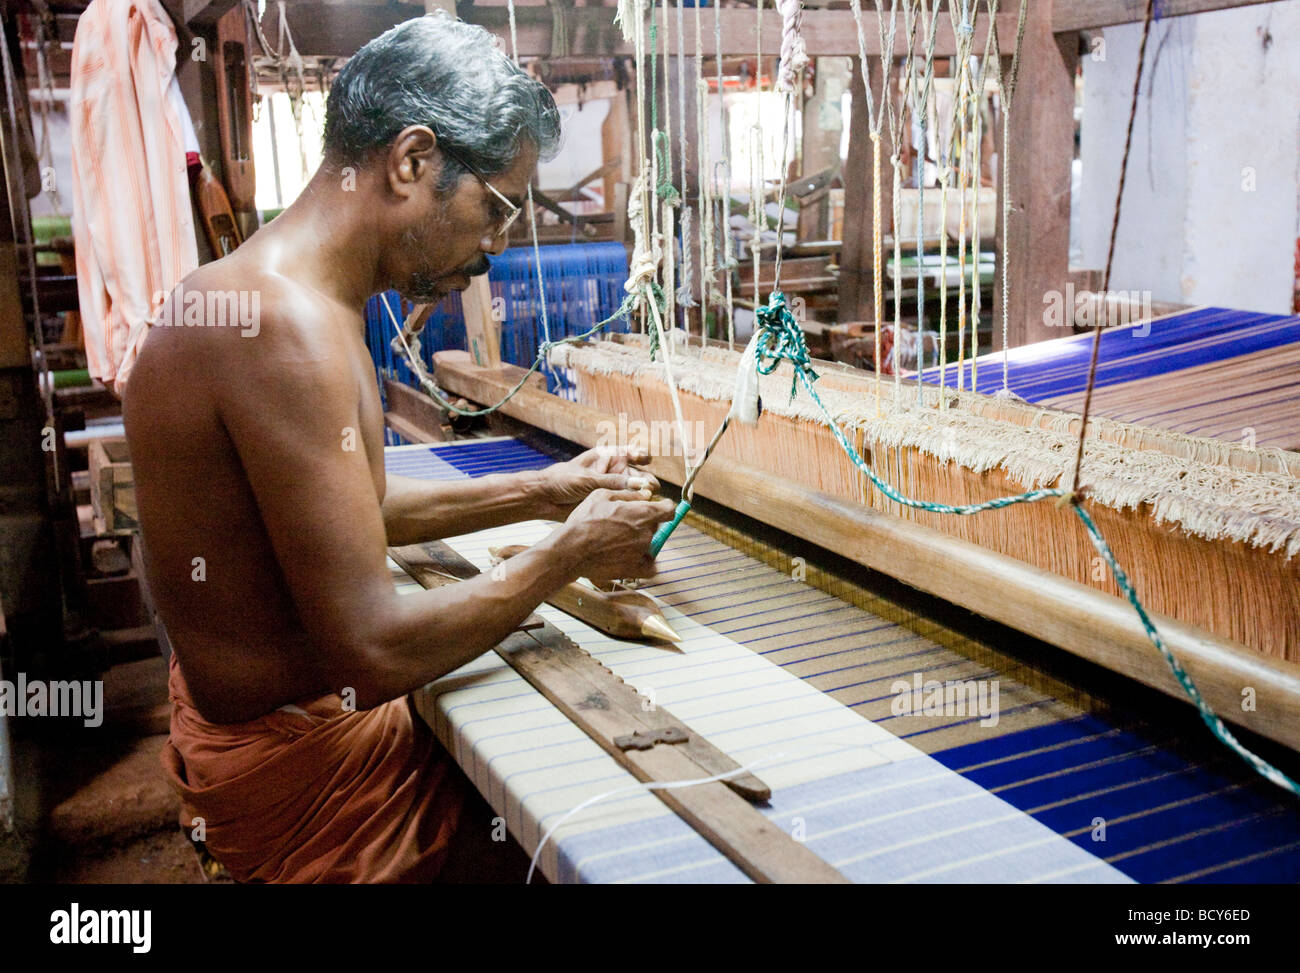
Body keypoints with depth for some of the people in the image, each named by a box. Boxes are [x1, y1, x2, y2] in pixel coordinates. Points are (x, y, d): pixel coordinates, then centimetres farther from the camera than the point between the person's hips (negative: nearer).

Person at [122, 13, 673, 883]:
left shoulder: (261, 294, 4)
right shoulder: (287, 326, -29)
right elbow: (376, 650, -30)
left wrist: (537, 493, 9)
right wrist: (566, 555, -15)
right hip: (298, 761, -9)